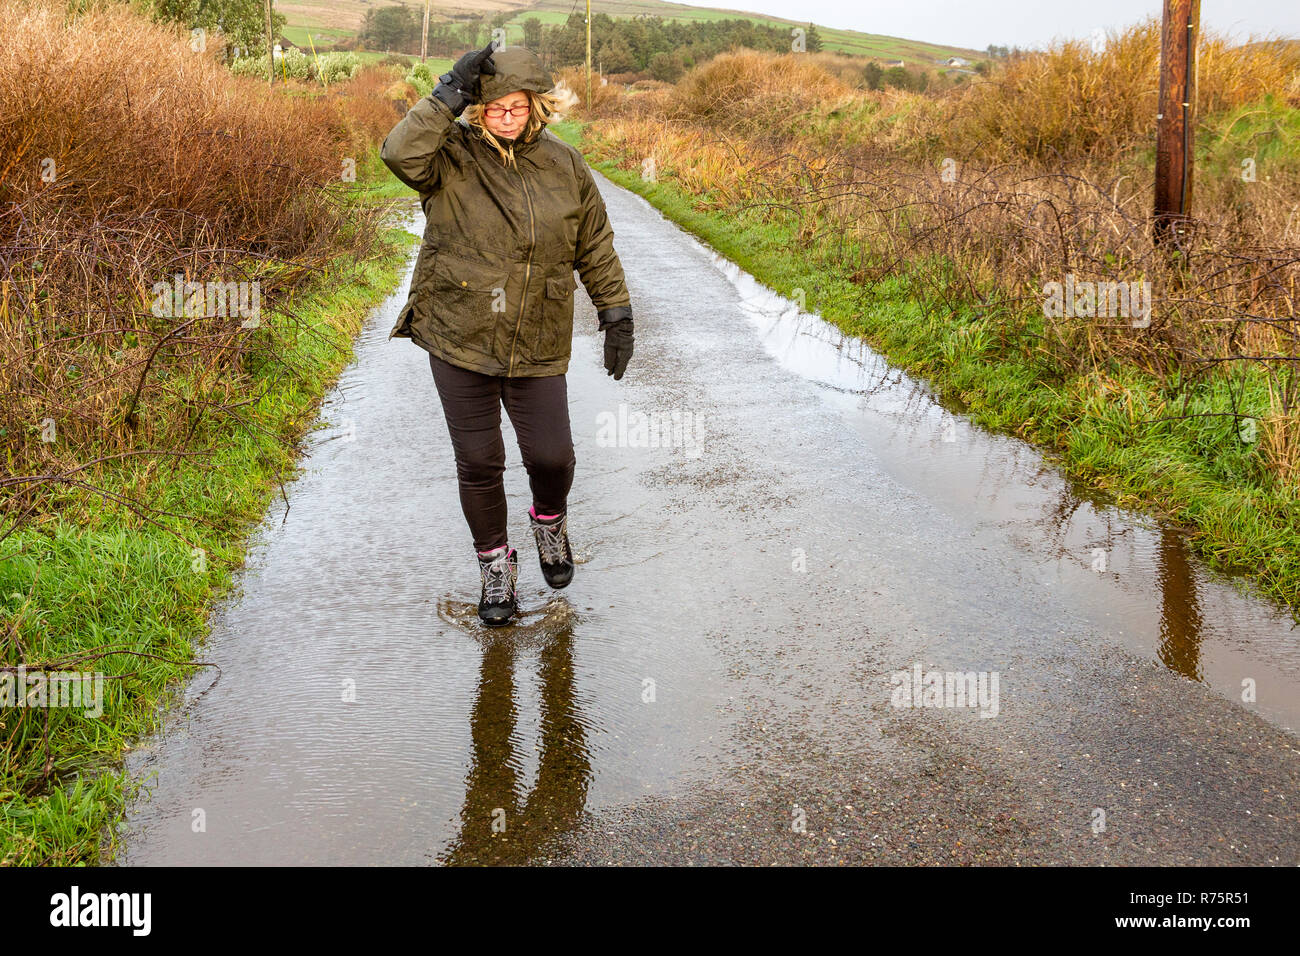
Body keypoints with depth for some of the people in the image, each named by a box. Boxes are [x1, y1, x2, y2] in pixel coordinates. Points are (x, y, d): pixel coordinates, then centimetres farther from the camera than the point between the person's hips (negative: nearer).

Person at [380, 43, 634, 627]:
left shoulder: (564, 166, 2)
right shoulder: (451, 157, -6)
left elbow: (595, 247, 10)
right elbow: (400, 154, -29)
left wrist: (617, 314, 9)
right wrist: (450, 94, -27)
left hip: (537, 347, 1)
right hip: (458, 339, -1)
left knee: (551, 456, 0)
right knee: (478, 463, 5)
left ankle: (549, 520, 35)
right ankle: (495, 565, 27)